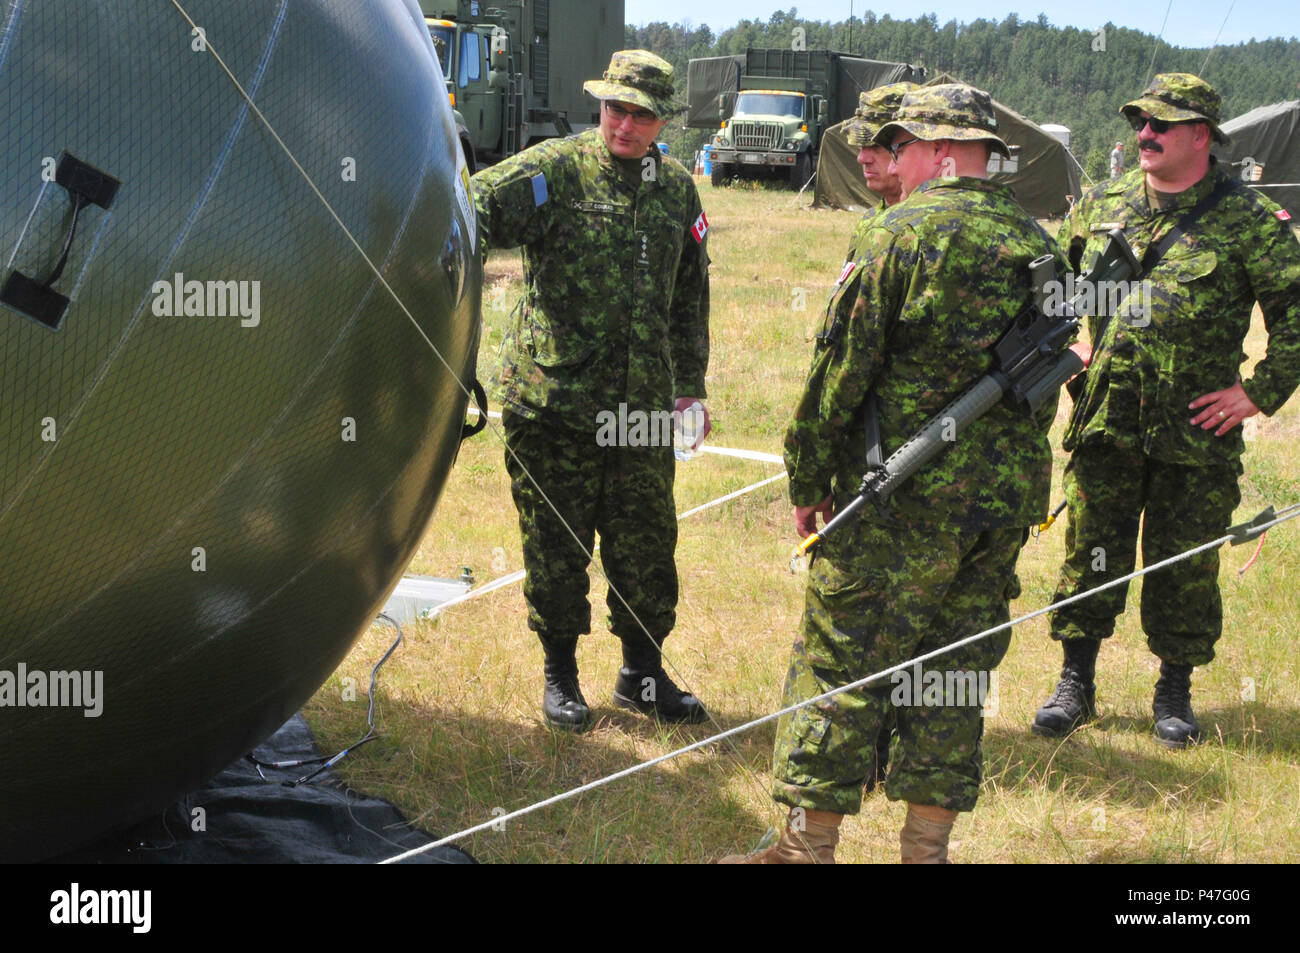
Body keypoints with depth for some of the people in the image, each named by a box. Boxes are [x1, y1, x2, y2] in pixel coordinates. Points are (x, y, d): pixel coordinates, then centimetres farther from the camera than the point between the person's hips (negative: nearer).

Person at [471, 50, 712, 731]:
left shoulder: (678, 189, 11)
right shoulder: (554, 169, -4)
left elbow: (689, 298, 18)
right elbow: (479, 208, -19)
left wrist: (689, 387, 17)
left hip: (643, 407, 4)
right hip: (551, 400, -4)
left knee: (646, 546, 11)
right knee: (556, 546, 6)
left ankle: (643, 674, 29)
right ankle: (560, 676, 24)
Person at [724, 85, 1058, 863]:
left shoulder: (906, 231, -10)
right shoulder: (1038, 244, 10)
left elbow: (842, 367, -11)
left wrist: (808, 479, -2)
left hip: (903, 503, -6)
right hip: (1008, 498, 6)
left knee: (842, 665, 2)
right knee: (953, 669, 13)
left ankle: (809, 844, 8)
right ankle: (928, 845, 19)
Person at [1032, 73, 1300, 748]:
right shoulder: (1101, 206, 8)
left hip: (1197, 430, -3)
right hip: (1105, 420, 3)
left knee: (1184, 564, 6)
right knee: (1091, 550, 7)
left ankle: (1175, 692, 22)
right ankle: (1076, 682, 20)